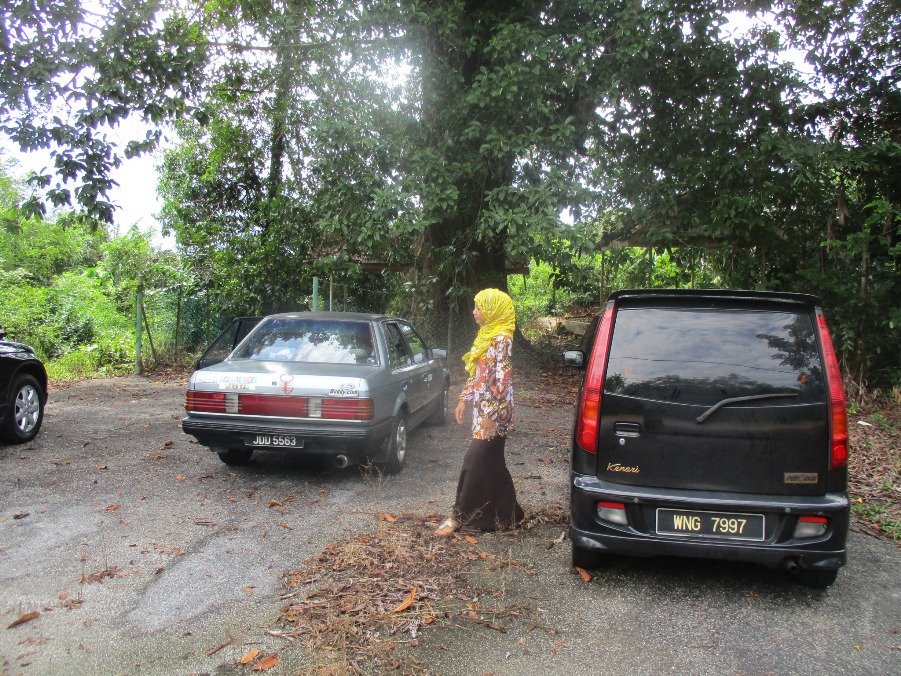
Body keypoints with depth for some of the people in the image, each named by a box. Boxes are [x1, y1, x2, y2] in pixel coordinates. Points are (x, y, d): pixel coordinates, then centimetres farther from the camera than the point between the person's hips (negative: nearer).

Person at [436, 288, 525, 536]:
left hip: (493, 411, -10)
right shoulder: (486, 335, 13)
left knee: (475, 462, -4)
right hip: (482, 408, 10)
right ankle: (508, 514, 25)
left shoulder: (501, 339, -16)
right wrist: (464, 399, 18)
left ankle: (459, 516, 5)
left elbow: (502, 381, -20)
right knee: (492, 464, 14)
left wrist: (491, 415, -20)